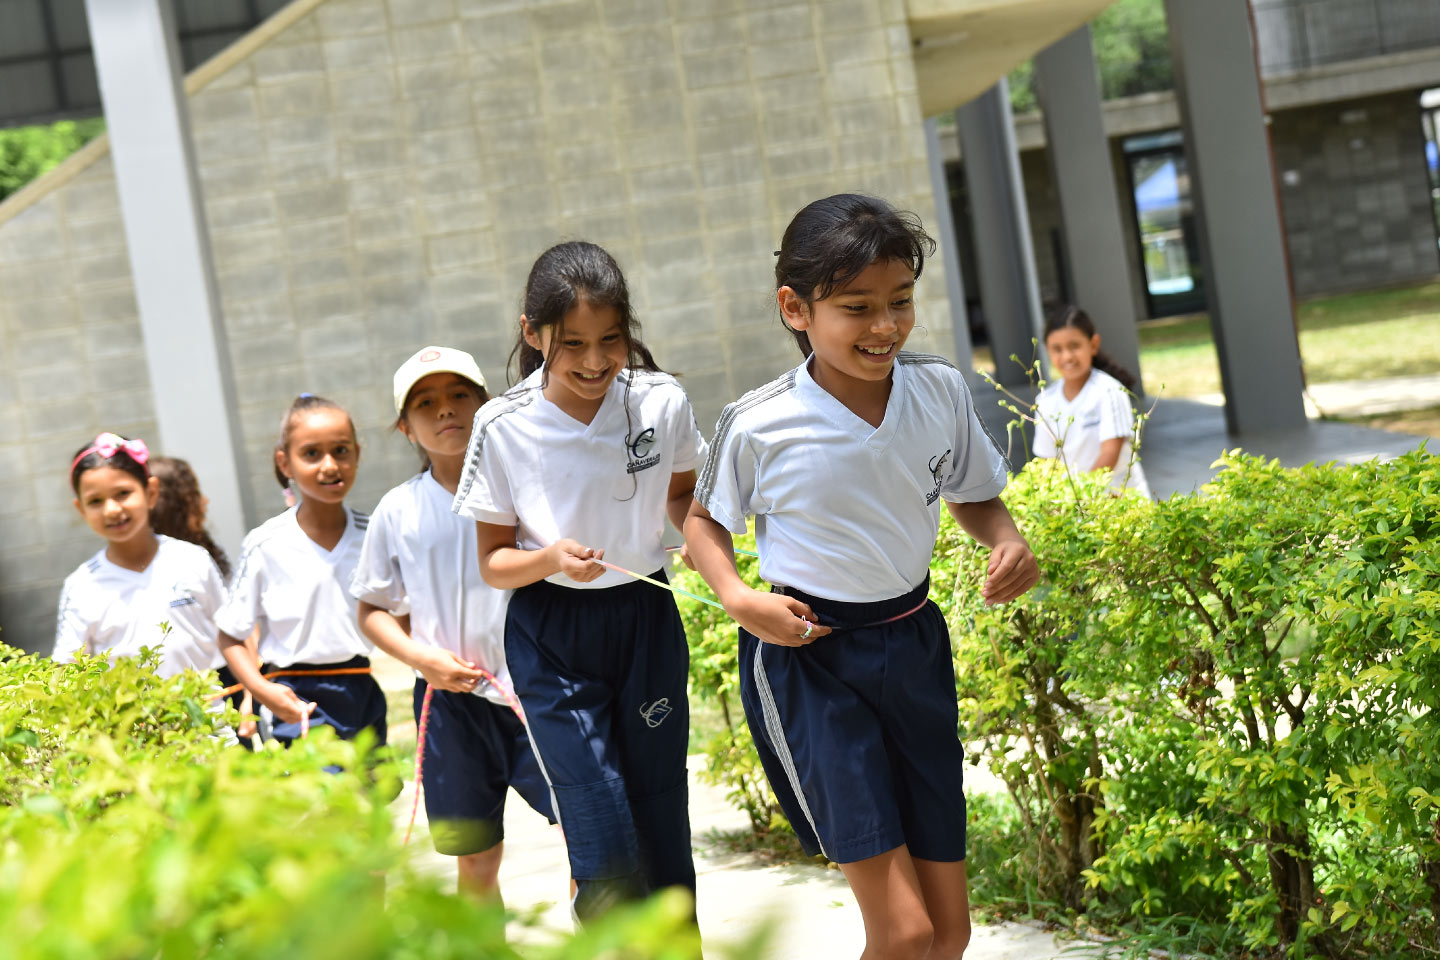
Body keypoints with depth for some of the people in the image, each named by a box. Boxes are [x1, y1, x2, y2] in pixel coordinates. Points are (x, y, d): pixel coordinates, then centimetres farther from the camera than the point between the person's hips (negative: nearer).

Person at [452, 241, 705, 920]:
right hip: (550, 639, -2)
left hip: (646, 617, 2)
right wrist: (551, 559, -23)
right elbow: (492, 563, -3)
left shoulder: (661, 402, -5)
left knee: (661, 817, 9)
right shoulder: (503, 428, -11)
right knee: (603, 840, -10)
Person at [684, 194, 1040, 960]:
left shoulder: (941, 393, -5)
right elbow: (704, 519, 4)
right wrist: (737, 598, -14)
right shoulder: (757, 428, -15)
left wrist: (1008, 541, -9)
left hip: (914, 646, 5)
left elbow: (975, 496, 13)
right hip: (808, 659, -4)